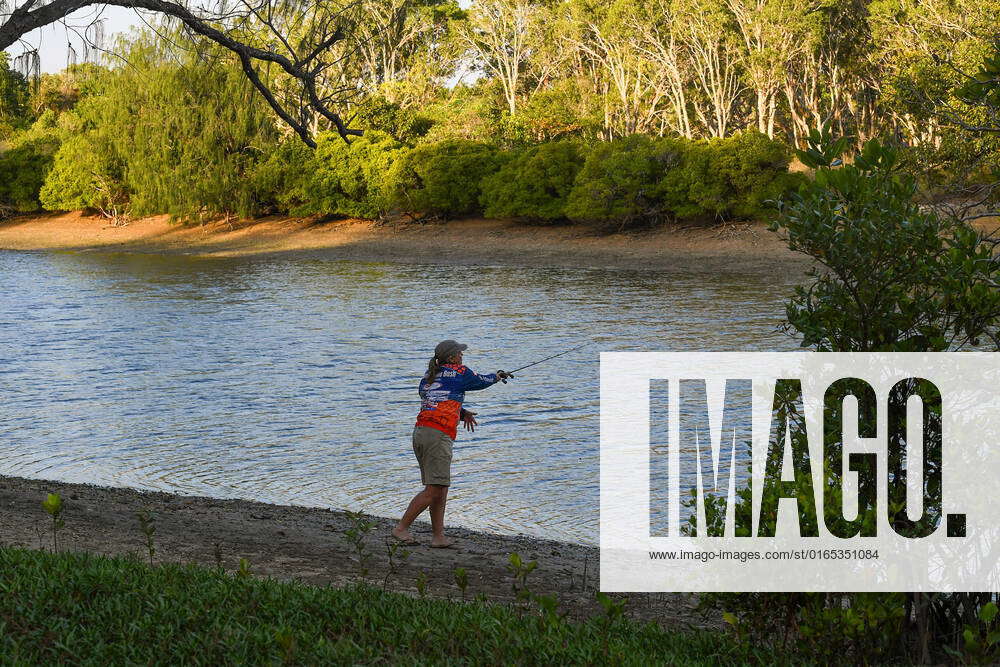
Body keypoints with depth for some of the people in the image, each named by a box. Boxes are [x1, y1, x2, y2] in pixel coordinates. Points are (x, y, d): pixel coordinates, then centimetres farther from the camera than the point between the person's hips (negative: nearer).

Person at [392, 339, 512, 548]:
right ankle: (401, 528, -9)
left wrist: (463, 413, 18)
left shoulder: (429, 376, 21)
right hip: (438, 435, -8)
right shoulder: (459, 372, 1)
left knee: (440, 490, 11)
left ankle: (438, 536, 9)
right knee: (434, 490, -7)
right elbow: (480, 381, 19)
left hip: (420, 431, 8)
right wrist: (497, 376, 38)